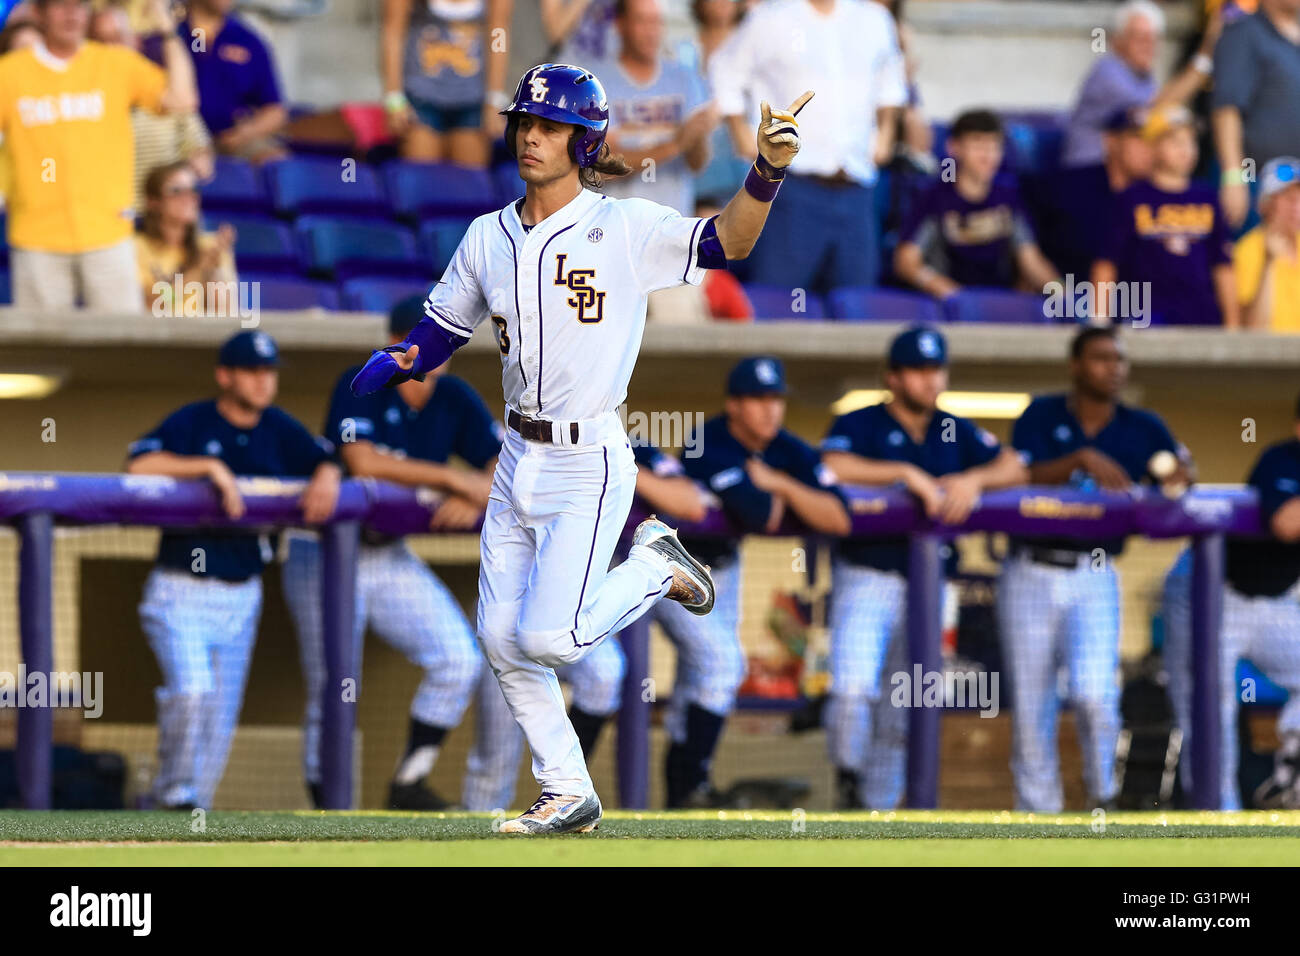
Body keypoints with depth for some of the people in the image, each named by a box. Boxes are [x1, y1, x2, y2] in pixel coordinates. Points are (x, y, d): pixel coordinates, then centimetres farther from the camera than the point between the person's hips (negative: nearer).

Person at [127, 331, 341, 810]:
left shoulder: (278, 430, 7)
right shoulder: (191, 422, -9)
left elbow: (325, 459, 10)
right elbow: (139, 465, -23)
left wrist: (326, 476, -14)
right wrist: (210, 466, -29)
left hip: (241, 595, 5)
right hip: (181, 591, -5)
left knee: (222, 712, 6)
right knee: (192, 690, -21)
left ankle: (196, 806, 17)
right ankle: (173, 792, -2)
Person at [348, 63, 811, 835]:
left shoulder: (626, 230, -12)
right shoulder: (489, 238, 6)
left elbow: (726, 242, -24)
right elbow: (438, 334, 14)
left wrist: (766, 174, -42)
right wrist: (394, 364, -9)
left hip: (591, 464, -6)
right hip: (519, 462, 6)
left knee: (547, 641, -13)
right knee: (502, 641, 6)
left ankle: (656, 569, 14)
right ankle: (568, 795, 21)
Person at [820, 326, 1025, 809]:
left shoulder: (956, 432, 13)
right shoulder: (860, 425, -2)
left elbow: (1014, 468, 6)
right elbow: (832, 466, -22)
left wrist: (974, 479, -15)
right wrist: (906, 473, -25)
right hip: (867, 577, -5)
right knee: (853, 688, -19)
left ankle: (879, 802, 16)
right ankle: (848, 778, 4)